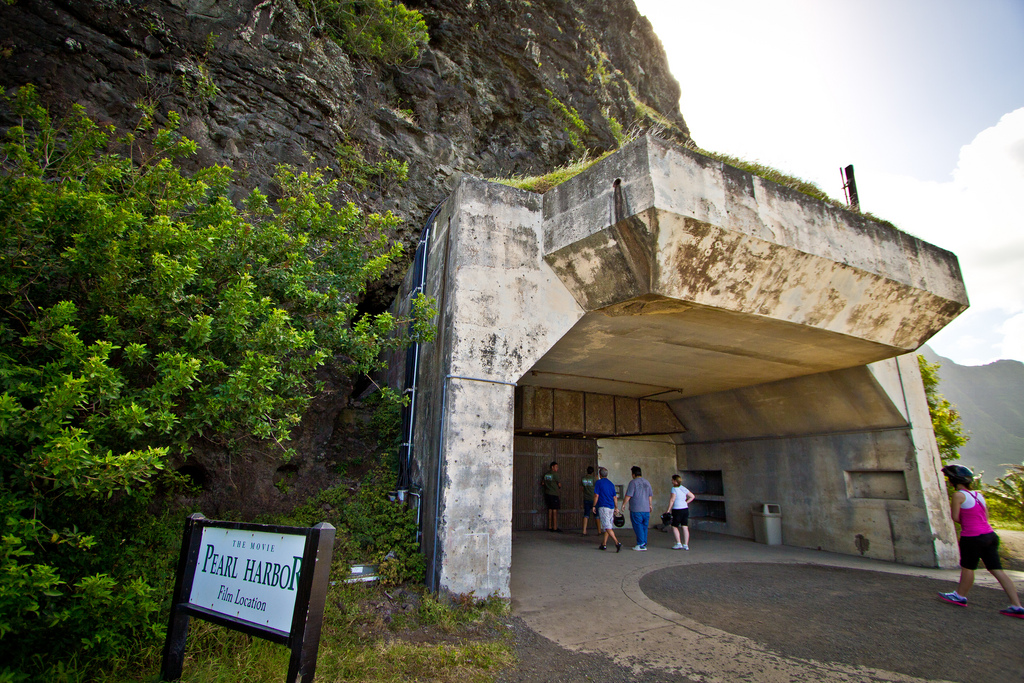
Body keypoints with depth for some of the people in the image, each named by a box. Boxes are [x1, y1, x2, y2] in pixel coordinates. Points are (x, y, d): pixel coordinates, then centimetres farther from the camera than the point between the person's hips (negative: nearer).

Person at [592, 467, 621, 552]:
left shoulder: (599, 482, -5)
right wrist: (616, 508, 16)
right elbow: (615, 497, 11)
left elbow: (596, 495, -9)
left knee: (607, 527, -10)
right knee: (607, 526, 14)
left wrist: (594, 506, -1)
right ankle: (604, 545, 19)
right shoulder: (611, 484, 12)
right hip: (611, 507, 7)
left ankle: (617, 543, -23)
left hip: (603, 507, -7)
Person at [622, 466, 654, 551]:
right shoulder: (647, 482, 9)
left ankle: (641, 544, -1)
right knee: (644, 527, 11)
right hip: (646, 509, 6)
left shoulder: (633, 482, -10)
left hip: (636, 509, -6)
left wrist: (623, 504, -1)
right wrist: (650, 505, 27)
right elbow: (650, 496, 15)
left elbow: (628, 496, -12)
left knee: (638, 526, 0)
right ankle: (644, 544, 15)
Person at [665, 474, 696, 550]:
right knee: (685, 527, 6)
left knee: (674, 527, 5)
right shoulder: (684, 488, 9)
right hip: (685, 509, 7)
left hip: (677, 510, -7)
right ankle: (686, 545, 7)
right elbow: (692, 496, 15)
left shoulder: (674, 489, -12)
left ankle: (678, 544, 0)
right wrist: (686, 503, 12)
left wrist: (668, 510, -13)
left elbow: (672, 500, -16)